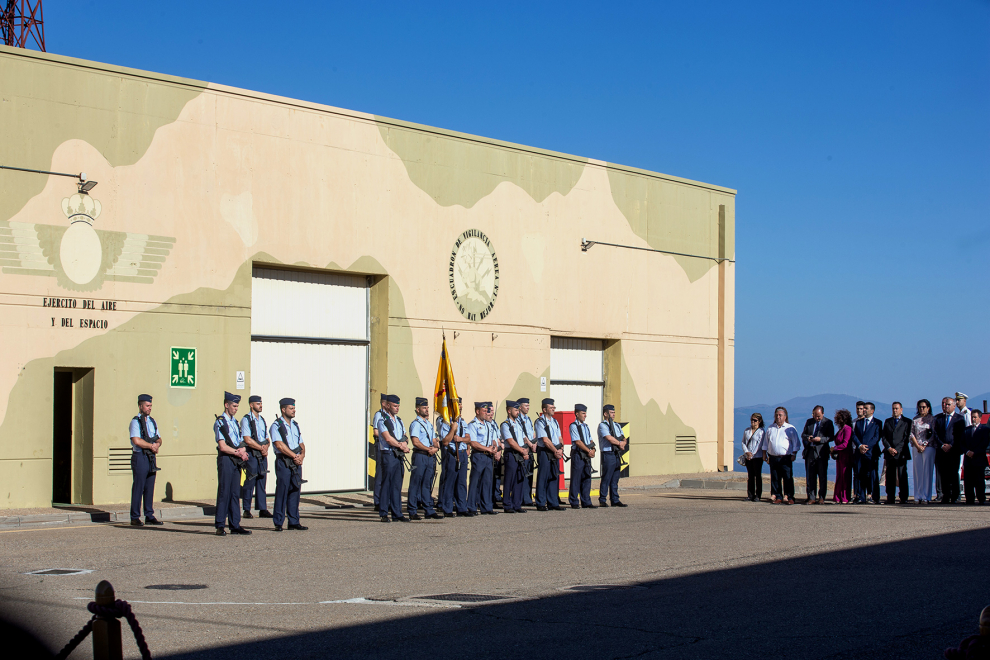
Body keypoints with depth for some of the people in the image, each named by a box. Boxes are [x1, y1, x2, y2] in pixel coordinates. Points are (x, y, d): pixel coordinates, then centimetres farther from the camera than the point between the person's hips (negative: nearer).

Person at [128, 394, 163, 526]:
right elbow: (136, 440, -18)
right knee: (138, 488, -5)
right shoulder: (135, 422, -7)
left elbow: (159, 439, 17)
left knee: (150, 488, 7)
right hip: (140, 457, -7)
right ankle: (135, 517, -1)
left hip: (151, 457, 7)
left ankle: (149, 516, 12)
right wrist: (151, 446, -9)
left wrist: (157, 445, -6)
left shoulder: (152, 421, 16)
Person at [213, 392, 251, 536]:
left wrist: (243, 452, -4)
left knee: (235, 493, 7)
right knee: (224, 492, -7)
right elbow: (223, 446, -13)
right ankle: (220, 526, -4)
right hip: (226, 459, -7)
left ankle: (235, 525, 9)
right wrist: (239, 453, -10)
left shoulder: (234, 422, 18)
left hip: (237, 460, 7)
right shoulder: (220, 422, -6)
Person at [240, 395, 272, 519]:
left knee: (262, 483, 5)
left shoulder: (262, 420, 17)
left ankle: (263, 510, 7)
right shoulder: (246, 420, -5)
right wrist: (261, 448, -10)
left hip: (262, 455, 6)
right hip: (251, 455, -6)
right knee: (249, 483, -4)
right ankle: (246, 510, 0)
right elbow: (248, 440, -13)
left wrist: (266, 447, -4)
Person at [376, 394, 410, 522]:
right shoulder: (383, 421, -4)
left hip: (398, 456, 7)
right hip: (388, 455, -7)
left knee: (397, 485, 6)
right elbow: (388, 438, -13)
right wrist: (401, 446, -6)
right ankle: (384, 514, -1)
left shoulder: (399, 420, 18)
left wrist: (404, 444, -6)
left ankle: (397, 514, 9)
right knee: (386, 484, -5)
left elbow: (405, 437, 16)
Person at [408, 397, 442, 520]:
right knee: (416, 484, -5)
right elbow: (416, 442, -15)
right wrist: (429, 449, -12)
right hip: (420, 456, -8)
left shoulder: (429, 424, 19)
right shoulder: (415, 424, -6)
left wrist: (436, 448, -1)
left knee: (427, 484, 10)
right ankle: (413, 512, -2)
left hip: (430, 456, 8)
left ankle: (429, 510, 12)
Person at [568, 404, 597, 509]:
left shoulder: (586, 426, 17)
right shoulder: (573, 426, -6)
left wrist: (593, 450, -3)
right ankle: (574, 503, 1)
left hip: (587, 455, 7)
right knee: (576, 479, -3)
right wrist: (589, 450, -13)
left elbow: (590, 441, 17)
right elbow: (578, 442, -13)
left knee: (587, 478, 7)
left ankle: (586, 502, 11)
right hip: (578, 455, -7)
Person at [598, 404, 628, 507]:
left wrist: (622, 443, -7)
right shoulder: (602, 426, -6)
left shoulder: (617, 426, 19)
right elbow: (610, 439, -17)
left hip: (616, 455, 8)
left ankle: (615, 500, 12)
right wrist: (620, 443, -3)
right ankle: (602, 500, -1)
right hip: (608, 455, -8)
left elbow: (624, 440, 16)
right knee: (606, 479, -6)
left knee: (615, 480, 9)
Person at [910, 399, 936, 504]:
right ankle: (918, 496, 2)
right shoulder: (915, 420, 12)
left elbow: (934, 435, -1)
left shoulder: (932, 419, 3)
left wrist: (924, 445, -9)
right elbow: (912, 434, 8)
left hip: (928, 447, -3)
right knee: (917, 472, 1)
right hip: (917, 447, 3)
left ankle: (926, 497, -4)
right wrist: (918, 446, -5)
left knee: (927, 472, -4)